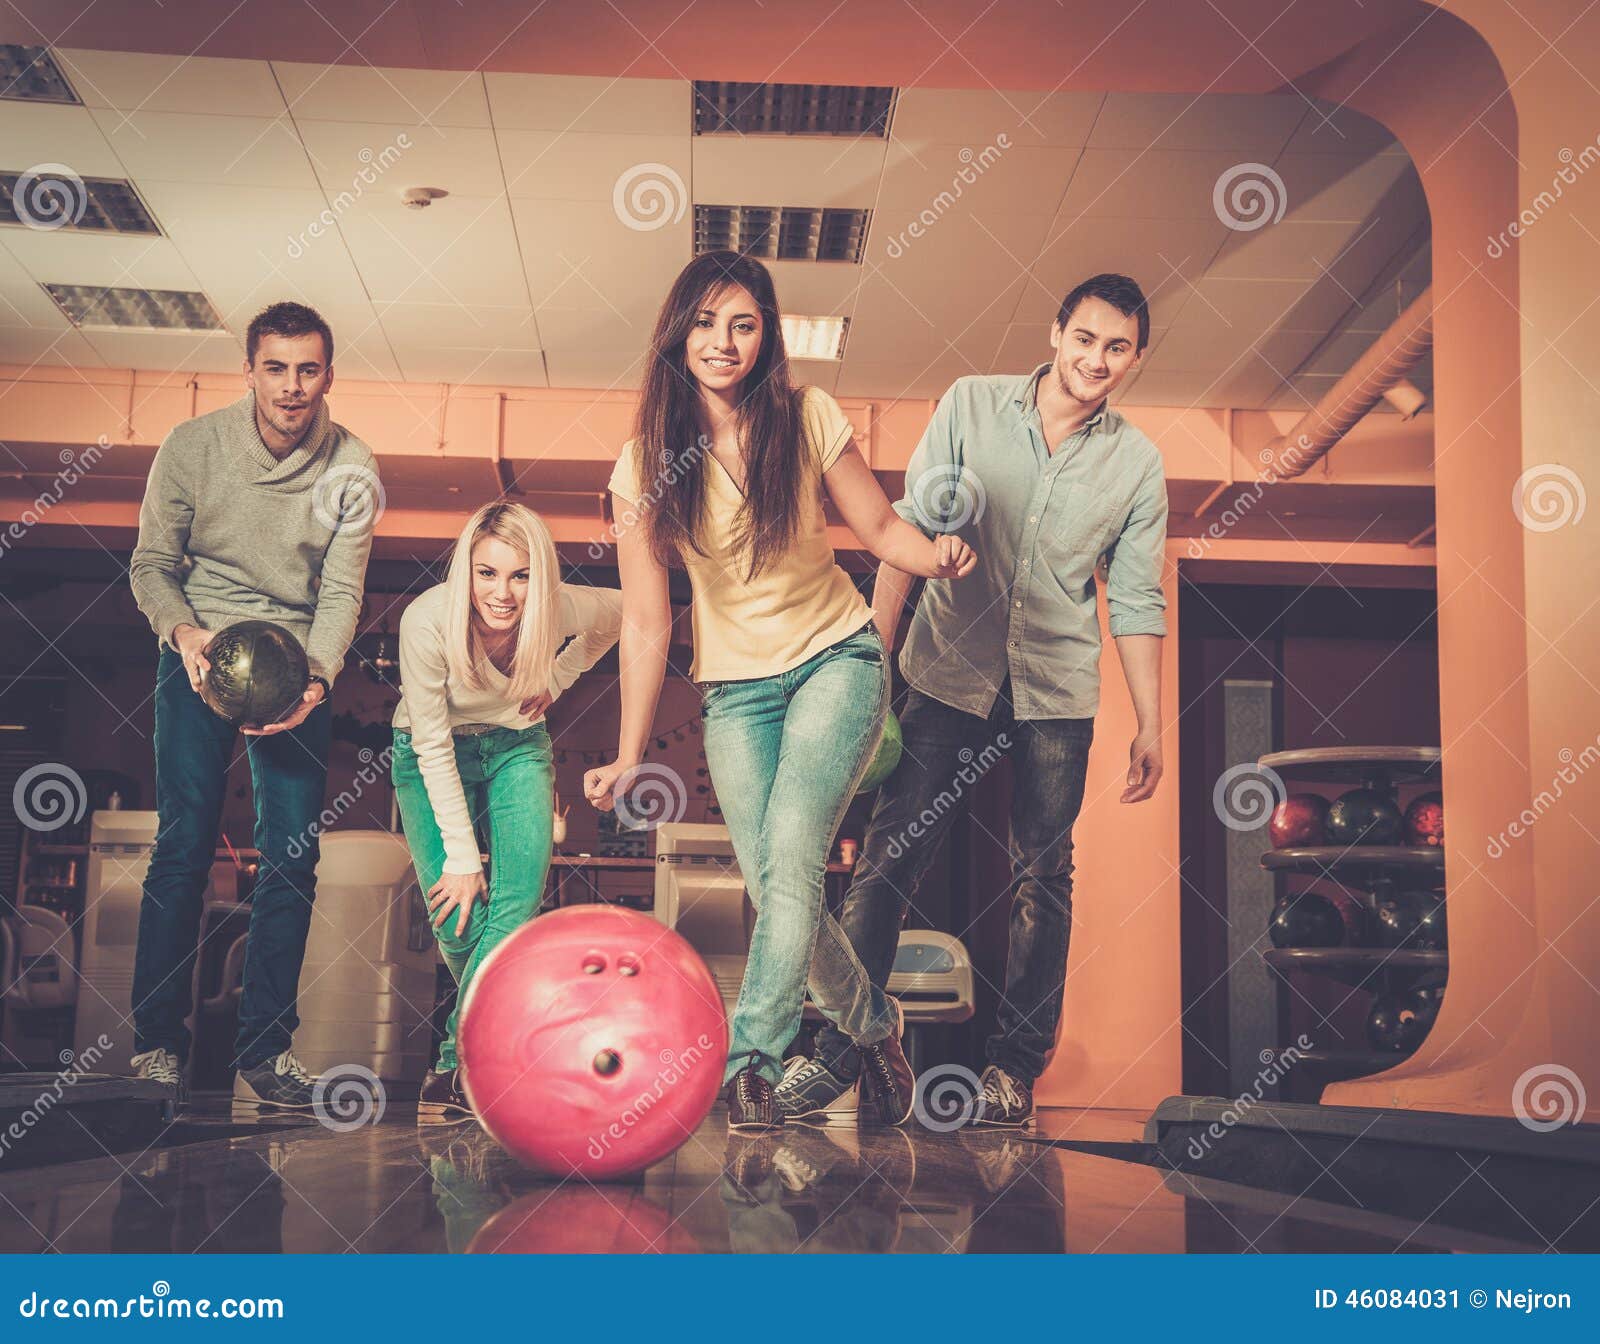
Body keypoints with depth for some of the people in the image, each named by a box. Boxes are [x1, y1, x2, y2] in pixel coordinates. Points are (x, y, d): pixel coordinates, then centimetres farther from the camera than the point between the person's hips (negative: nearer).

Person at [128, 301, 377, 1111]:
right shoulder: (192, 446, -8)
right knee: (184, 841, -8)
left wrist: (316, 678, -23)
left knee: (293, 853, -4)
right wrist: (184, 630, -22)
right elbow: (151, 564, -2)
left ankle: (264, 1051, 4)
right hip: (198, 654, -1)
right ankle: (156, 1044, 1)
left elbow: (341, 593, -6)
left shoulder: (350, 469, -6)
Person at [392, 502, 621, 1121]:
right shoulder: (428, 620, -31)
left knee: (516, 906, -18)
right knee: (457, 920, -11)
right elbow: (433, 747, -22)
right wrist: (461, 855, -21)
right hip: (431, 755, -1)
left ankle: (458, 1059, -16)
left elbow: (618, 611, 2)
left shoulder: (564, 610, -25)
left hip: (517, 748, 2)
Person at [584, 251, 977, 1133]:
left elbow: (879, 528, 1)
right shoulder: (647, 464, -6)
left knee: (792, 851, -23)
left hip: (836, 658, -1)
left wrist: (934, 554, -23)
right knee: (773, 886, -4)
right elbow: (646, 620, -4)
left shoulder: (808, 419, -8)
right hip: (735, 687, 2)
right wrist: (629, 754, -5)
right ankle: (874, 1026, 22)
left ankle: (750, 1059, -16)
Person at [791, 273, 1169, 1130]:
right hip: (949, 674, -1)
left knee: (1043, 879, 5)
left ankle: (1016, 1067, 16)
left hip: (1056, 693, 1)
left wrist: (1150, 728, 4)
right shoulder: (971, 406, 0)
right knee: (888, 861, -4)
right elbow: (910, 530, 0)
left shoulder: (1136, 464, 3)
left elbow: (1136, 602, 6)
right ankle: (838, 1057, 3)